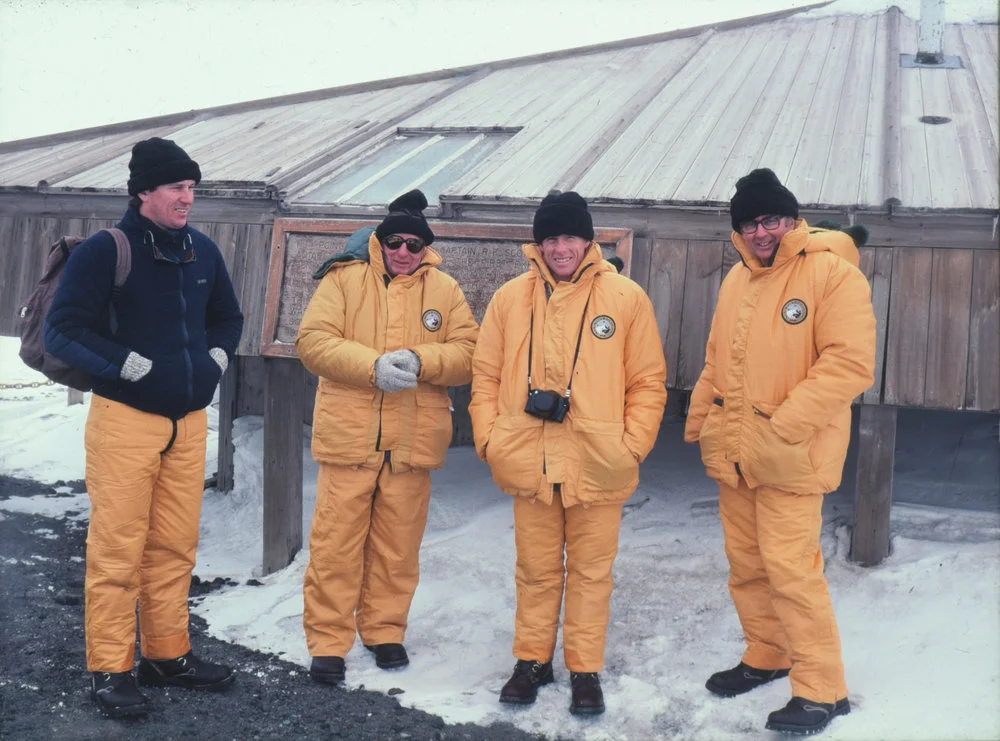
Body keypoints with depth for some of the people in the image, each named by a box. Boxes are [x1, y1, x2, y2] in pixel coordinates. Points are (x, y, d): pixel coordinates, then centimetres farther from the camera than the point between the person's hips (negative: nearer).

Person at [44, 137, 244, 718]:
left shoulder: (203, 251, 9)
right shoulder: (105, 251, -9)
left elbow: (227, 316, 23)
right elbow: (64, 329, -11)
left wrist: (217, 357, 7)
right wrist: (126, 364, -17)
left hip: (190, 422, 6)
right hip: (125, 421, -5)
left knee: (175, 547, 12)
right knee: (118, 549, -1)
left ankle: (168, 654, 26)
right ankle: (111, 670, 10)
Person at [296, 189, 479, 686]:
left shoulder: (445, 290, 9)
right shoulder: (344, 280, 4)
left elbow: (467, 352, 3)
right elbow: (313, 341, -6)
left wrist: (421, 361, -16)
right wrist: (374, 365, -18)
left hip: (413, 440, 2)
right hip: (349, 435, -1)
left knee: (398, 543, 9)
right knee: (336, 541, -1)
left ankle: (385, 631, 26)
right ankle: (328, 641, 9)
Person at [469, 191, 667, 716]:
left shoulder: (626, 298, -2)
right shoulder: (510, 298, 5)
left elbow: (649, 381, 0)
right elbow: (486, 374, 8)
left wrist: (632, 445, -7)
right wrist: (489, 438, -1)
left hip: (597, 466, -2)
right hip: (528, 464, 2)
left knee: (591, 571, 9)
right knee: (536, 569, 14)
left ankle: (585, 669, 23)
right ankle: (533, 659, 30)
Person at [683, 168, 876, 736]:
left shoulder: (831, 272, -12)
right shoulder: (737, 280, 12)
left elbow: (850, 363, -19)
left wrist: (786, 424, -21)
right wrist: (699, 423, 17)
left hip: (791, 458, -7)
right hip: (734, 453, 7)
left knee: (789, 567, -7)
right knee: (746, 563, 15)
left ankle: (822, 688, 6)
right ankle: (766, 657, 33)